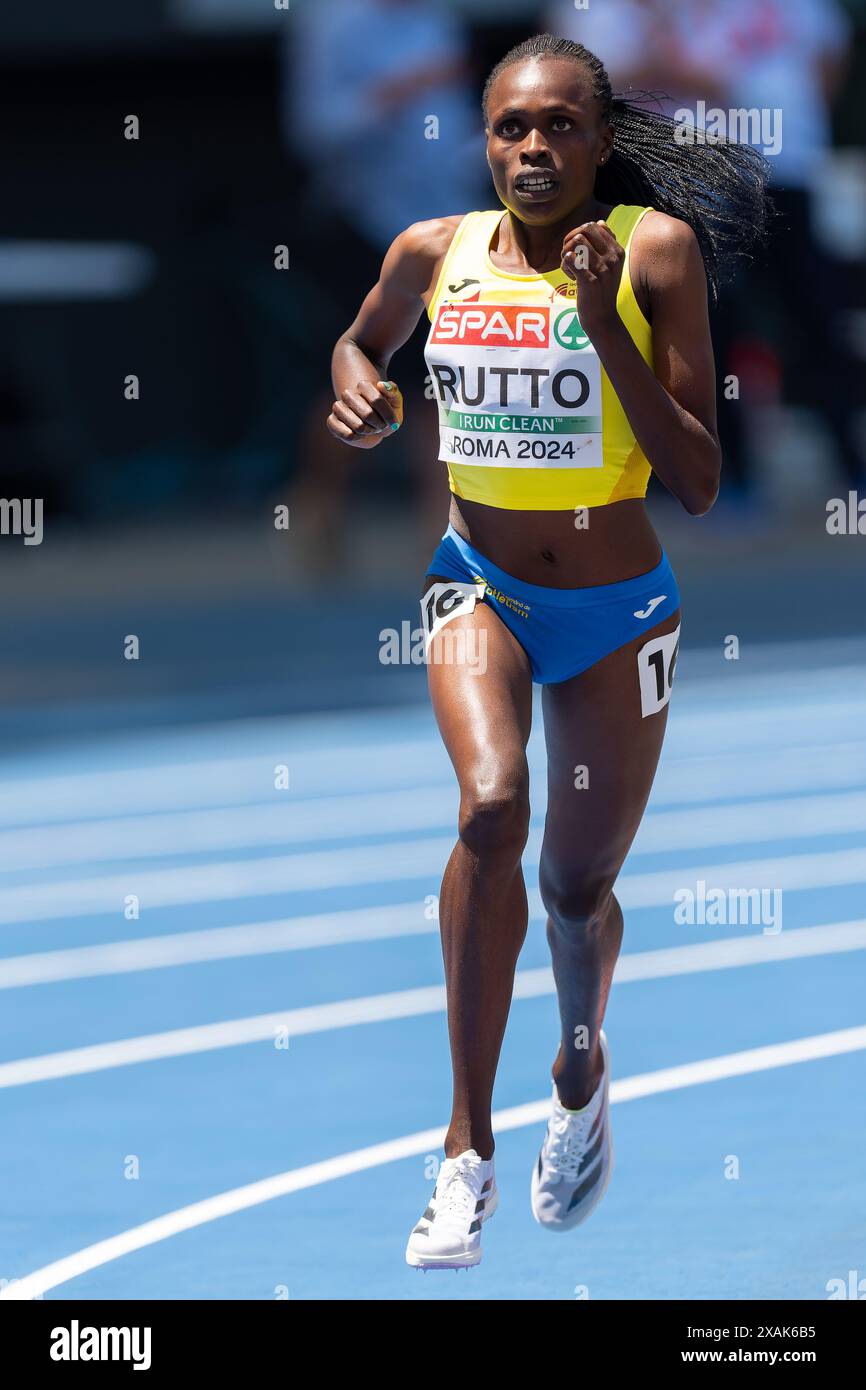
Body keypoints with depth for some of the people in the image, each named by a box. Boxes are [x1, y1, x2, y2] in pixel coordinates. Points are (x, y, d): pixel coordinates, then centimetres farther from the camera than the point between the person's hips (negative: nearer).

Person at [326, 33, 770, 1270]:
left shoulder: (655, 250, -14)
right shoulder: (435, 254, -6)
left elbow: (700, 483, -17)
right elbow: (361, 342, 18)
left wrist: (606, 325, -26)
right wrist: (360, 393, -5)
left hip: (616, 612, 0)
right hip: (481, 587, 0)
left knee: (577, 889, 12)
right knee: (492, 806, -28)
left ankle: (582, 1066, 49)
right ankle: (467, 1147, -25)